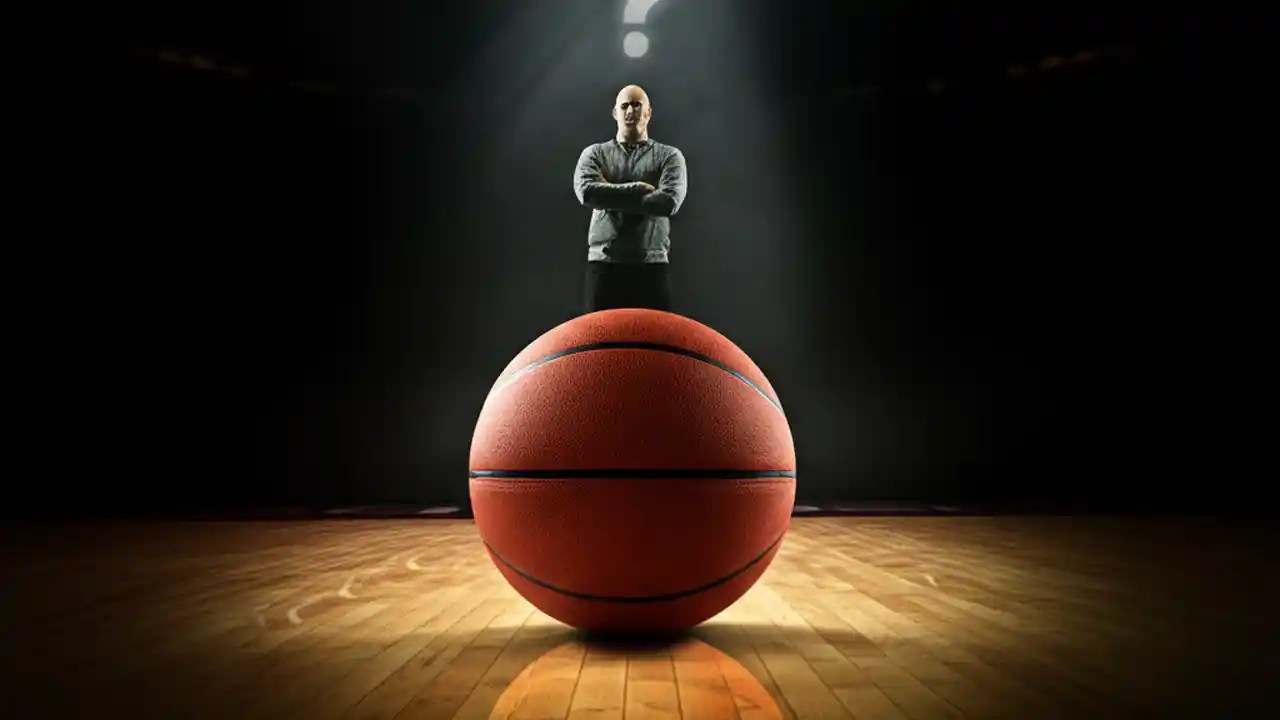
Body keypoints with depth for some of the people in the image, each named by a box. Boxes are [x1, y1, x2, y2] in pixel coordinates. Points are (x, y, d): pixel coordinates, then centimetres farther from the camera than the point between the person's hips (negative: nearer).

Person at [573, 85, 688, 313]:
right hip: (604, 266, 1)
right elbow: (587, 192, -10)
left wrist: (611, 199, -8)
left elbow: (669, 201, -11)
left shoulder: (669, 156, 8)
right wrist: (637, 189, -10)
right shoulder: (595, 153, 11)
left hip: (652, 267, 0)